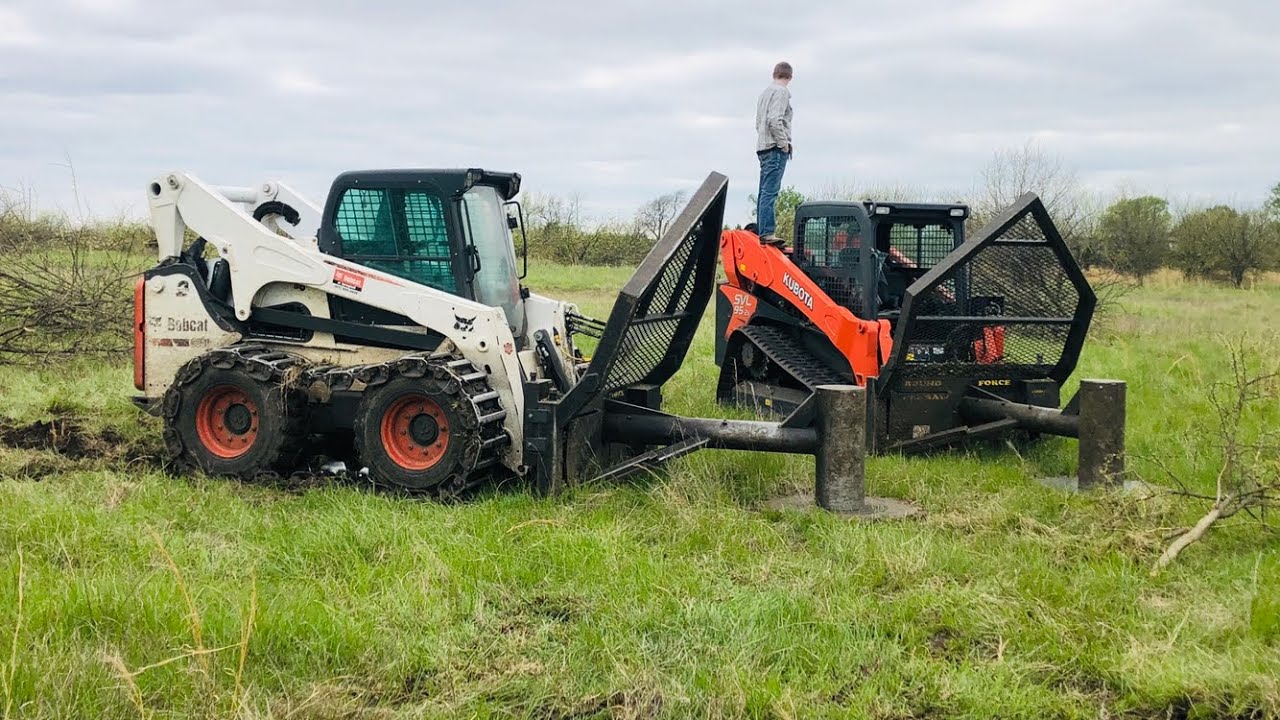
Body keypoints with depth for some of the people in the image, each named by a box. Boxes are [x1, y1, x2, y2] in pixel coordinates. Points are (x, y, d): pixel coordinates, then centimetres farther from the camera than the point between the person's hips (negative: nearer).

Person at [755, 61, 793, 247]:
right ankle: (767, 232, -20)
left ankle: (762, 231, 12)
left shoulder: (765, 92, 21)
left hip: (763, 146, 10)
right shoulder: (781, 92, -7)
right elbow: (775, 120, -19)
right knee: (770, 192, -14)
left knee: (765, 191, 11)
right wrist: (784, 143, -12)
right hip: (775, 148, -10)